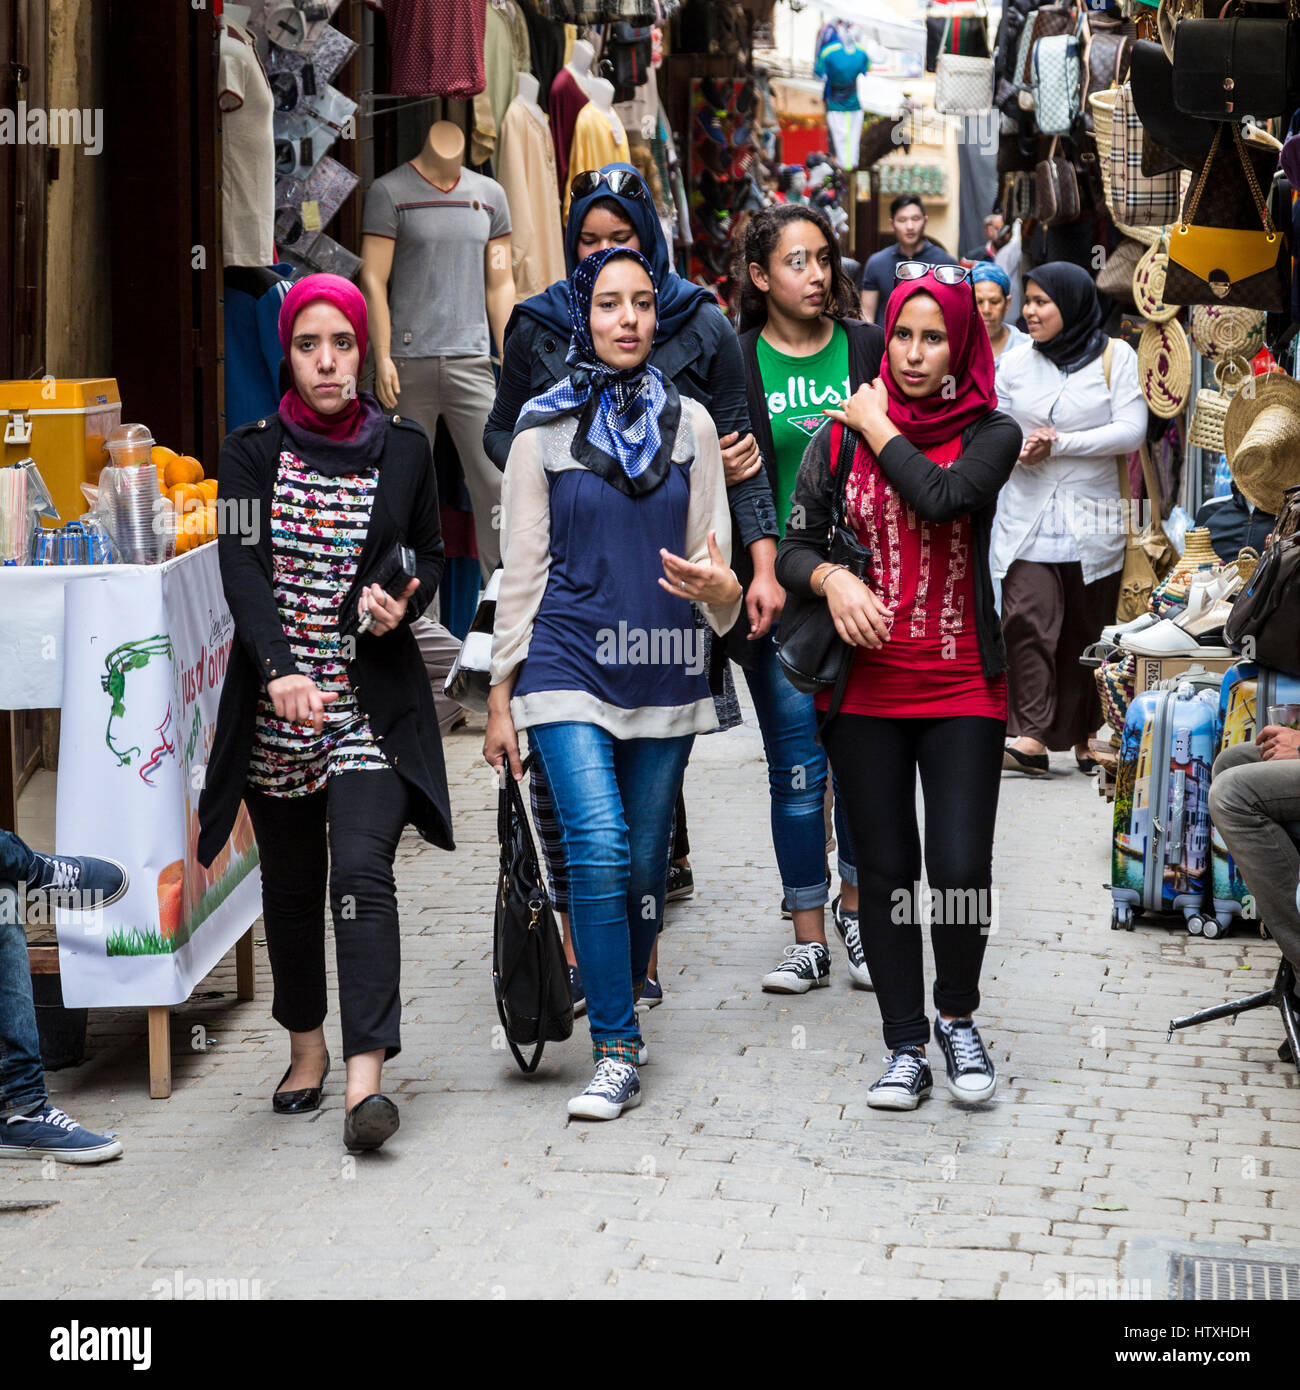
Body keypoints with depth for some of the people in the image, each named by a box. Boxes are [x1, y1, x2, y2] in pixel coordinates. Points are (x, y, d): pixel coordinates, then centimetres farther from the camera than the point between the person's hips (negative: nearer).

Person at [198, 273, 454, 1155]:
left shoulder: (404, 449, 5)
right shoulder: (252, 454, 3)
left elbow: (432, 553, 15)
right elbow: (242, 569, -9)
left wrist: (402, 602, -9)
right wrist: (280, 671, -24)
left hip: (373, 697, -1)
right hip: (275, 700, 2)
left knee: (362, 875, -16)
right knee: (290, 883, 12)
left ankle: (366, 1074, -20)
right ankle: (307, 1045, 31)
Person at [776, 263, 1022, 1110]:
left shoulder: (990, 433, 0)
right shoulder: (837, 440, 6)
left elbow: (941, 498, -20)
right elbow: (794, 548, 5)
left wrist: (880, 428, -7)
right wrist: (831, 579, -16)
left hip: (963, 687, -2)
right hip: (867, 686, 2)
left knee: (961, 868, -8)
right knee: (885, 871, 5)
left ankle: (958, 1016, 18)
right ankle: (906, 1046, 17)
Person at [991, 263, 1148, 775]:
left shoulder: (1115, 357, 2)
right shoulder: (1016, 365, 11)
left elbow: (1131, 431, -6)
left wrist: (1060, 444, -11)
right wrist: (1019, 448, -6)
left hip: (1091, 520, -1)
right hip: (1028, 521, 1)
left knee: (1089, 631, 5)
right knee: (1027, 621, -15)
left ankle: (1087, 737, 17)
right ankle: (1030, 738, -20)